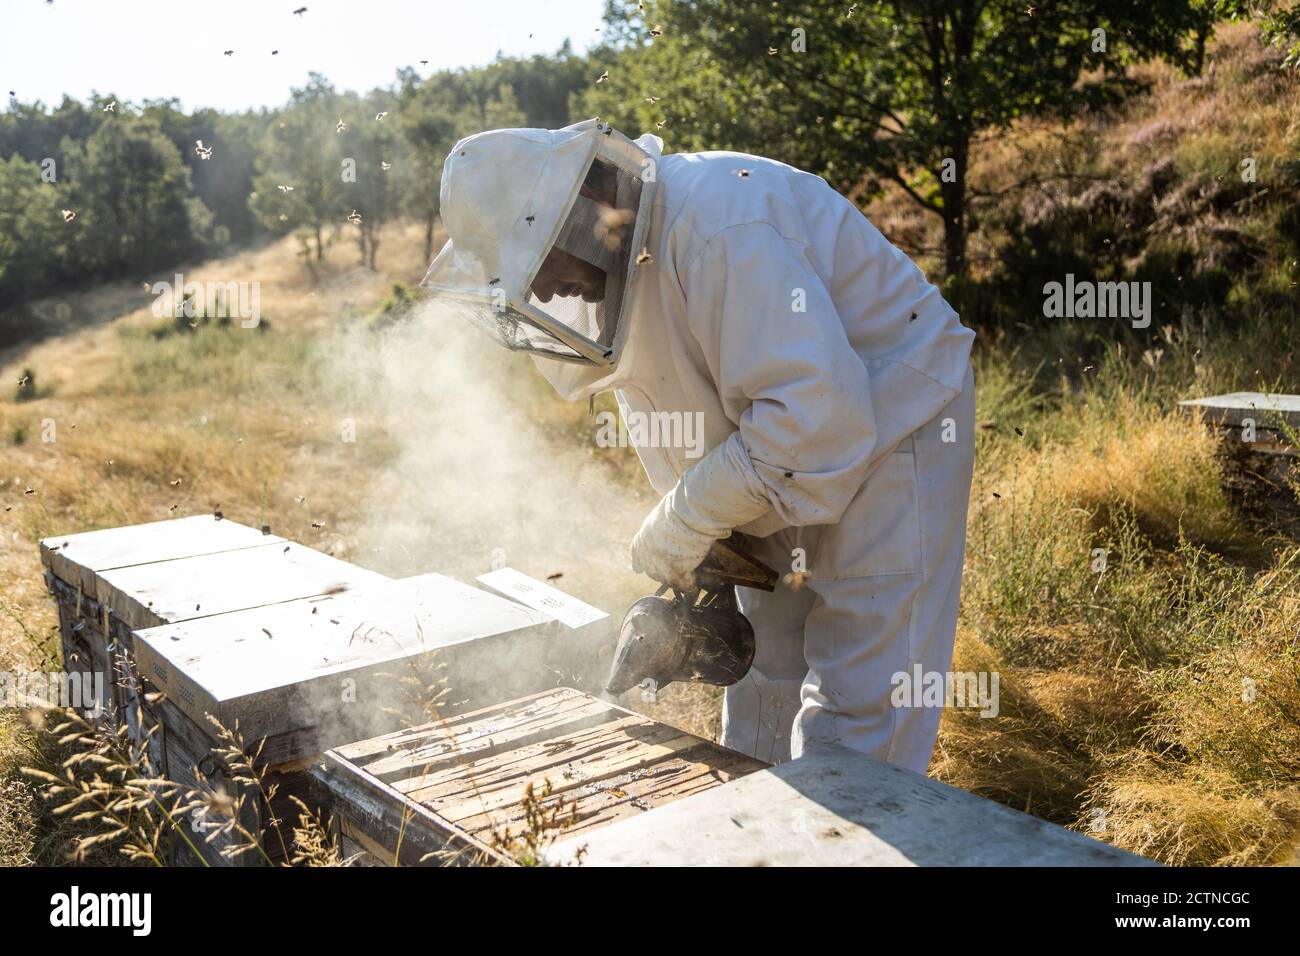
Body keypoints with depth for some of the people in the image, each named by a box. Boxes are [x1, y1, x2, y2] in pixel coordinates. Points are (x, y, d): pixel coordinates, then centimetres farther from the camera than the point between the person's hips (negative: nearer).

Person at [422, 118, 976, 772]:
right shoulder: (618, 244, 0)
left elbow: (815, 409, -36)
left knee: (860, 700, -6)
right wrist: (692, 551, 1)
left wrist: (685, 524, -26)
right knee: (763, 666, 17)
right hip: (782, 454, 9)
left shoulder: (718, 225, -31)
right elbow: (667, 409, 9)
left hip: (886, 425, -9)